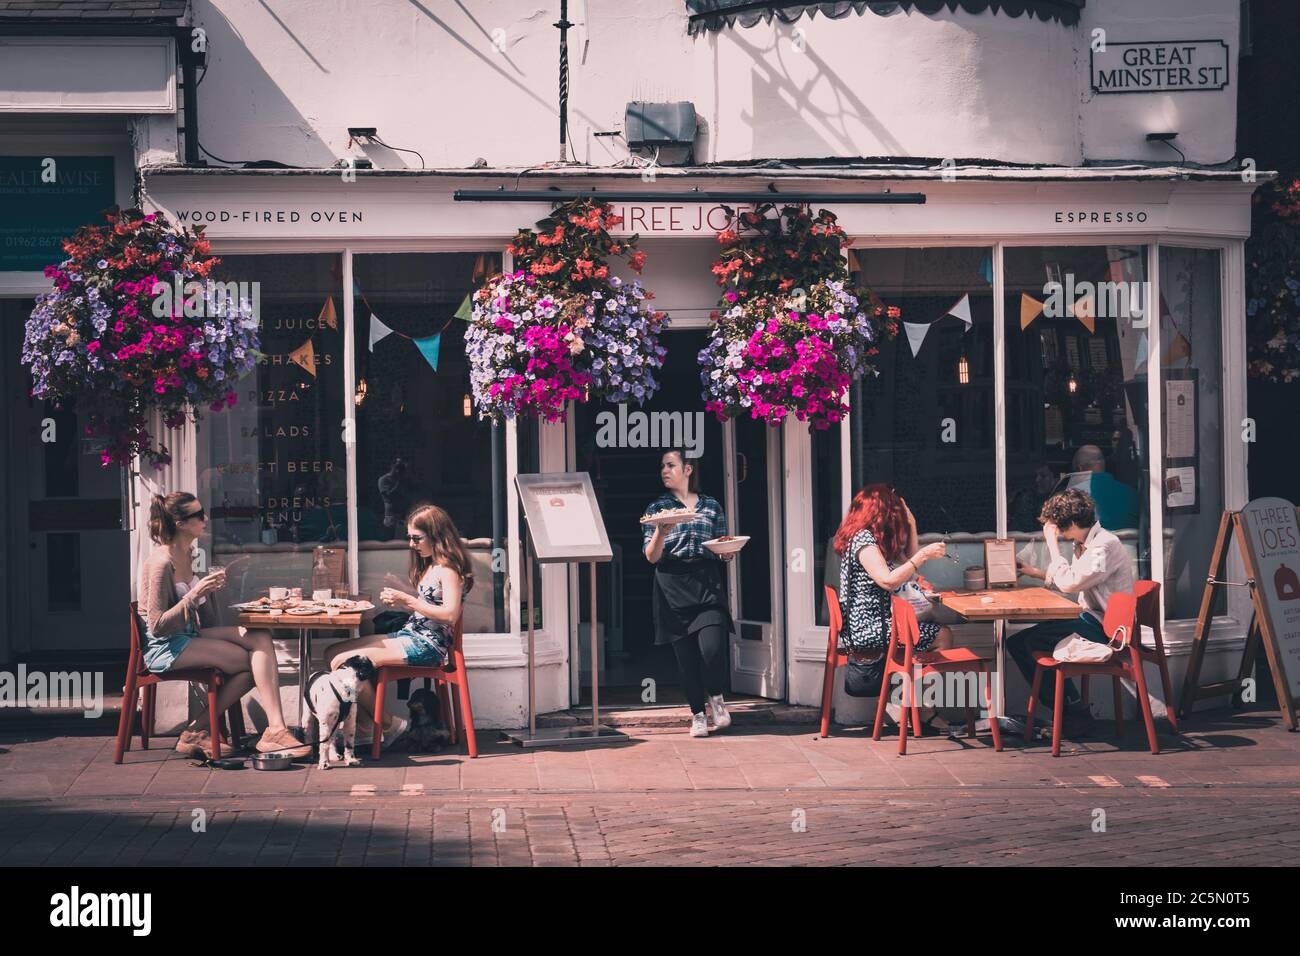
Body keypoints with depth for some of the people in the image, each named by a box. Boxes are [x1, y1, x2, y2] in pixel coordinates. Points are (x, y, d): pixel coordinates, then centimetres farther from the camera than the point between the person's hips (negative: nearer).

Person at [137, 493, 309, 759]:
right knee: (256, 660, -18)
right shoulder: (161, 563, -17)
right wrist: (194, 594, -26)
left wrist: (208, 590, 5)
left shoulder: (187, 555, 12)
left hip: (189, 636, 9)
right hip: (164, 648, -9)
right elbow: (158, 626, -21)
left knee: (261, 639, -11)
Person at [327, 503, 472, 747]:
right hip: (410, 635, 11)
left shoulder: (447, 568, -11)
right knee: (334, 652, 4)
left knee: (343, 662, -22)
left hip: (428, 645, -11)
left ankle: (388, 725, -8)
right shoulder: (429, 565, 19)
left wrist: (408, 600, -19)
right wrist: (400, 603, 2)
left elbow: (449, 615, -21)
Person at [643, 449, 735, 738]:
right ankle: (698, 714, 11)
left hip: (707, 584, 0)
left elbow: (723, 552, 18)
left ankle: (715, 698, 10)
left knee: (712, 647, -16)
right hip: (673, 587, 0)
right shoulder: (658, 508, 9)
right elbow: (651, 556, 2)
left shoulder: (711, 506, 12)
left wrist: (728, 551, -5)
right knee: (685, 653, -1)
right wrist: (660, 534, -16)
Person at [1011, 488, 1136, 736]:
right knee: (1017, 643, 2)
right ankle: (1064, 712, 2)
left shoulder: (1105, 546, -18)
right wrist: (1034, 572, 22)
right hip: (1089, 619, 10)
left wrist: (1053, 543, -17)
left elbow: (1069, 583, -26)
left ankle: (1077, 715, -11)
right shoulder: (1081, 544, 12)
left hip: (1106, 629, -10)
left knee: (1035, 641, -22)